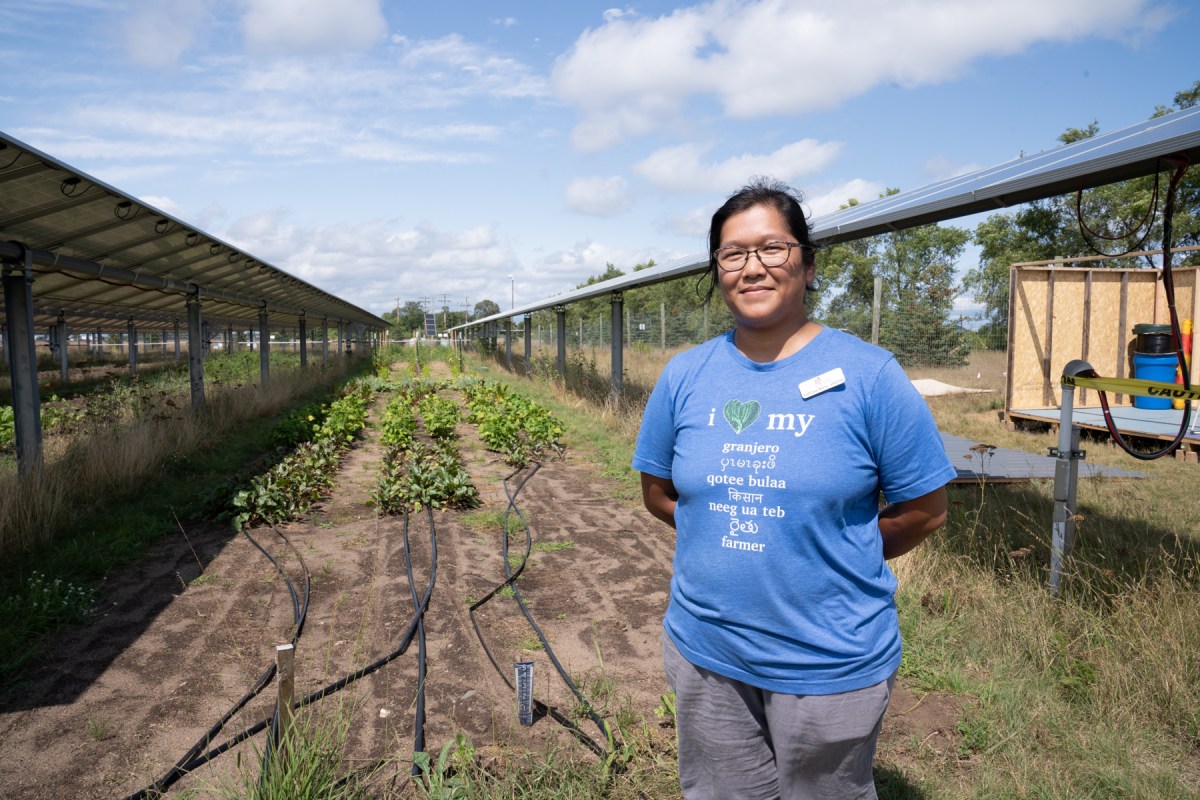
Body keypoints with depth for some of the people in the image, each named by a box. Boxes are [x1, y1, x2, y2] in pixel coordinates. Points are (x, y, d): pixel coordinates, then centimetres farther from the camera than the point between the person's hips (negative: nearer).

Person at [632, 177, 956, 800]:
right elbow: (659, 493, 8)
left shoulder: (868, 374, -11)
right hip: (703, 652, 3)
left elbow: (925, 510, -6)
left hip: (831, 664, -3)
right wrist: (730, 547, 0)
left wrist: (831, 557, -2)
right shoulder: (685, 376, -2)